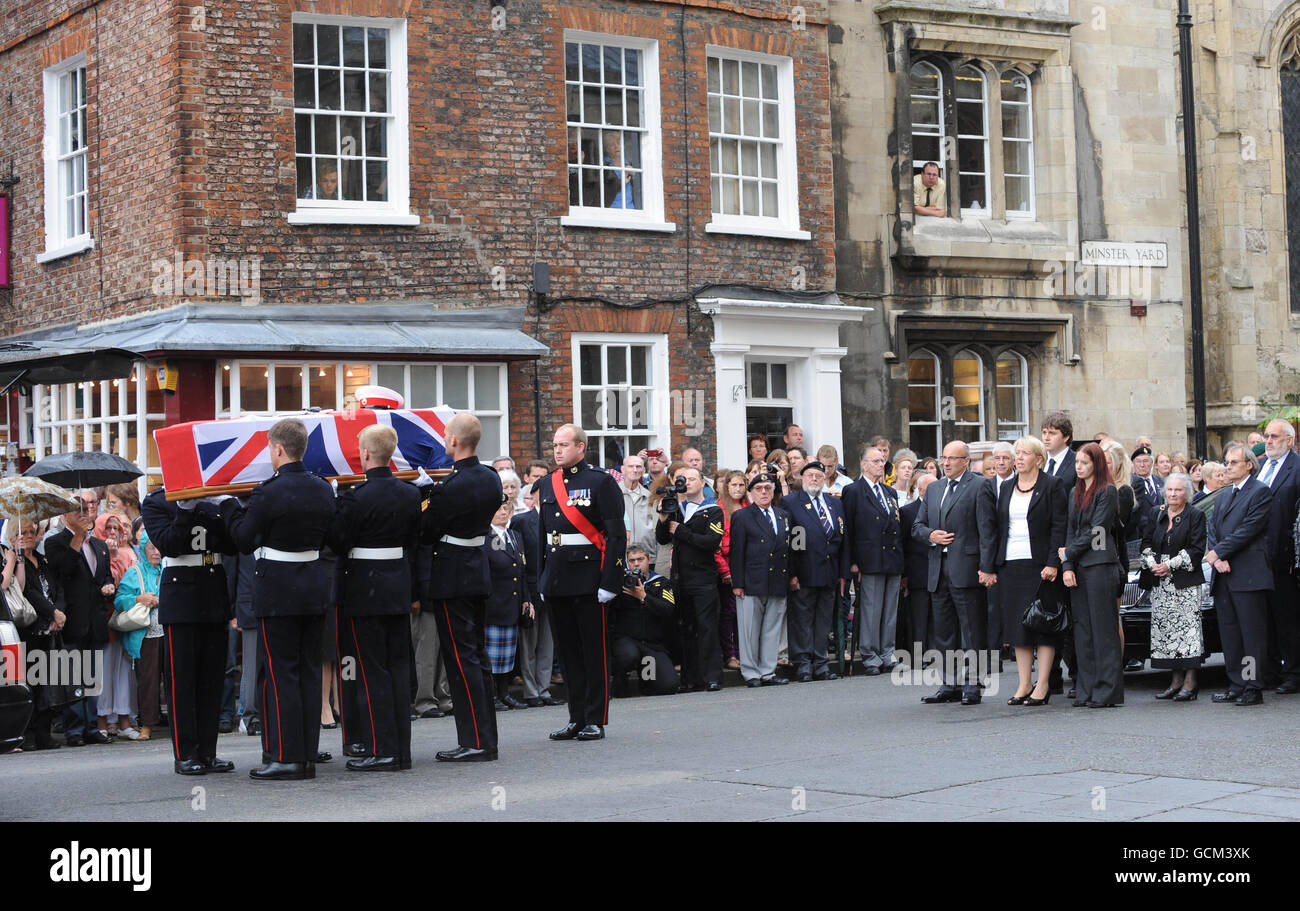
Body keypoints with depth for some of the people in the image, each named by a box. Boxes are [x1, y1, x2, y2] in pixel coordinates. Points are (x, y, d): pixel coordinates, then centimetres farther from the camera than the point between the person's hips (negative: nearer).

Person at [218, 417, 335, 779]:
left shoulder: (268, 493, -15)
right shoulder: (323, 489, 5)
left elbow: (244, 541, -6)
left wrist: (228, 505, 8)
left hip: (278, 590, -6)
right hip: (315, 586, 6)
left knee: (280, 673, -1)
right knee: (309, 671, 10)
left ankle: (287, 757, -1)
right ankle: (309, 753, 14)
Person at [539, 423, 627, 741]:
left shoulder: (601, 482, -6)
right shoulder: (548, 485, 13)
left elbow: (616, 535, -9)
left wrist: (609, 583, -15)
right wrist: (542, 580, 14)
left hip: (589, 581, -6)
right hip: (558, 583, 6)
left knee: (595, 652, 0)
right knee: (569, 652, 10)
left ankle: (596, 721, 4)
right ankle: (577, 718, 18)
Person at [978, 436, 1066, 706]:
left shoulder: (1051, 486, -2)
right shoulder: (1005, 489, 14)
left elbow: (1059, 527, -7)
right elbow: (993, 529, 13)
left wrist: (1053, 563, -16)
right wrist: (988, 567, 7)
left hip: (1040, 566, -5)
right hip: (1010, 566, 6)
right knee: (1017, 624, 6)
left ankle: (1042, 686, 1)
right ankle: (1024, 684, 11)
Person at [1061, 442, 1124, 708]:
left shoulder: (1106, 492, -5)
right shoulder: (1076, 494, 17)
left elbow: (1096, 532, -11)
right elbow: (1071, 531, 13)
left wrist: (1069, 553, -5)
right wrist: (1067, 567, 1)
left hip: (1100, 566, -7)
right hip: (1079, 567, 7)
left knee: (1103, 628, -5)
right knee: (1082, 629, 7)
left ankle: (1107, 691, -3)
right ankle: (1086, 689, 11)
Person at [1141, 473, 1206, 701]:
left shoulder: (1196, 516, 1)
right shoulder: (1158, 516, 15)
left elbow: (1196, 549, -7)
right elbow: (1146, 543, 15)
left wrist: (1170, 565, -13)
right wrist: (1152, 563, -4)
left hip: (1185, 582, -5)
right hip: (1160, 584, 5)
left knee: (1187, 627, -9)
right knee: (1166, 630, 3)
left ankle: (1190, 683, -8)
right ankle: (1176, 681, 9)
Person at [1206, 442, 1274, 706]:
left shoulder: (1260, 493, -3)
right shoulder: (1223, 497, 22)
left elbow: (1249, 530, -12)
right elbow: (1212, 531, 14)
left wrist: (1217, 553, -10)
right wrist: (1217, 559, -4)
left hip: (1248, 575, -8)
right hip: (1224, 576, 8)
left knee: (1252, 633, -5)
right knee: (1229, 633, 8)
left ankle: (1253, 687, -4)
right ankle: (1236, 684, 13)